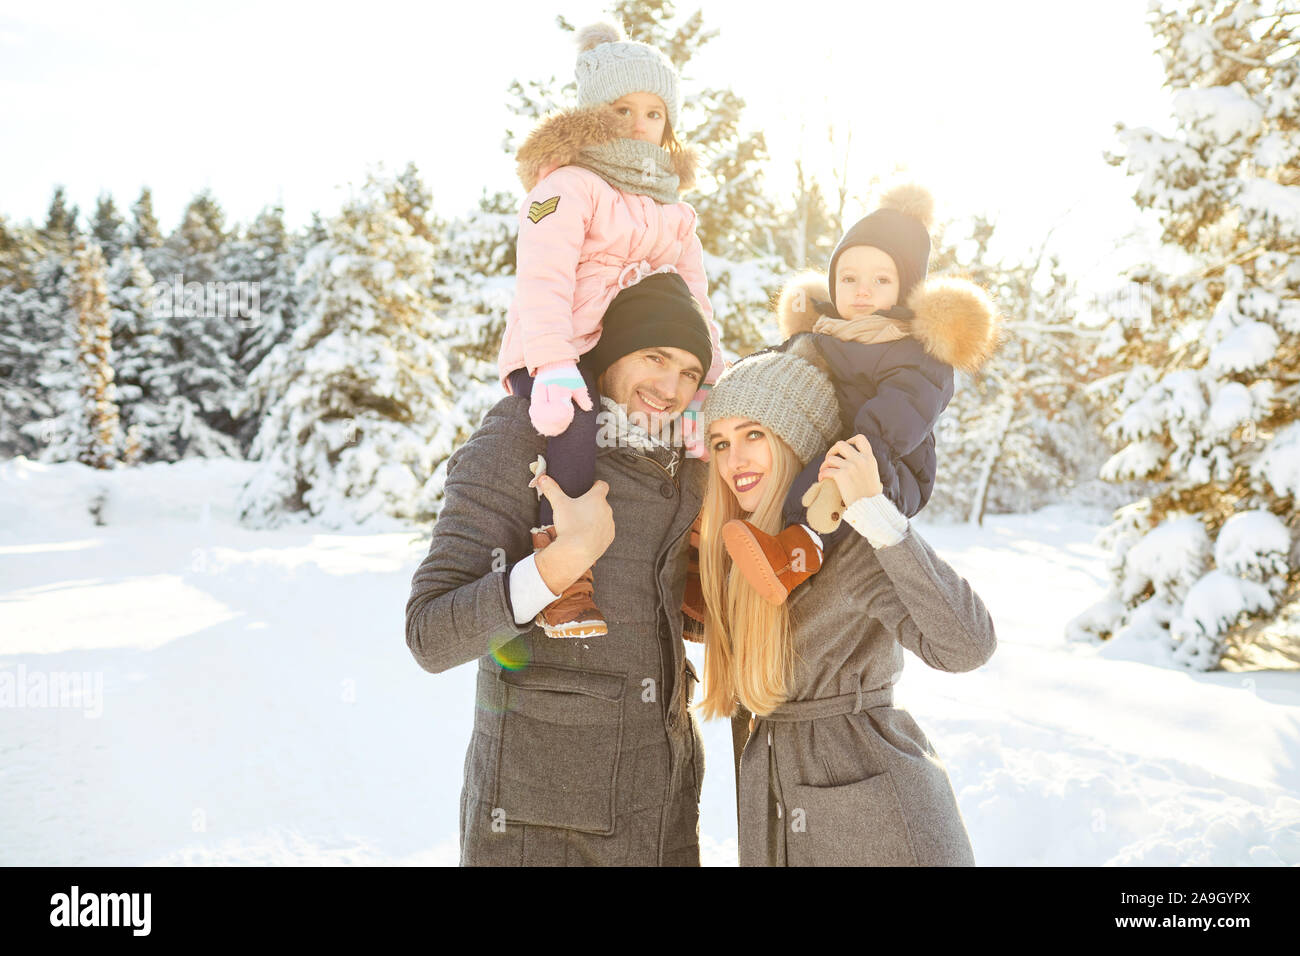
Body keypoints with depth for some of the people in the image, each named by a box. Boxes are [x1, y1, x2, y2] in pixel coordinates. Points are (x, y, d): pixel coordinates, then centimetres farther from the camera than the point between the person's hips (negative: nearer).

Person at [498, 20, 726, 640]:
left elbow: (694, 301, 16)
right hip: (558, 362, -7)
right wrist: (553, 368, -31)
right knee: (578, 428, -34)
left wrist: (704, 384, 2)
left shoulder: (673, 210, 22)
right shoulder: (569, 184, -3)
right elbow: (542, 280, -17)